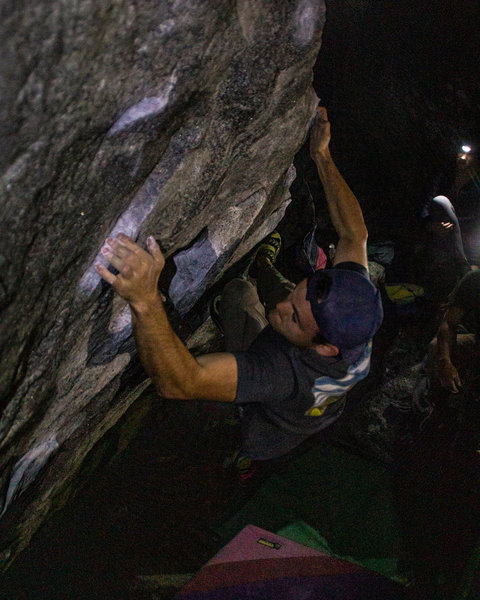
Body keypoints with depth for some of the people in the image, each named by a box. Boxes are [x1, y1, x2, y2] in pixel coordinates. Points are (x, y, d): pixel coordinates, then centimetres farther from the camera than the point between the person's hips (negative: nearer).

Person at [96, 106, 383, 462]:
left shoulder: (290, 371, -51)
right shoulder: (357, 302, -35)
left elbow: (180, 383, -57)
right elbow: (355, 234, -18)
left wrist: (146, 301, -70)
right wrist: (322, 155, -18)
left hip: (263, 441, -4)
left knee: (239, 290, 5)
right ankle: (267, 273, 51)